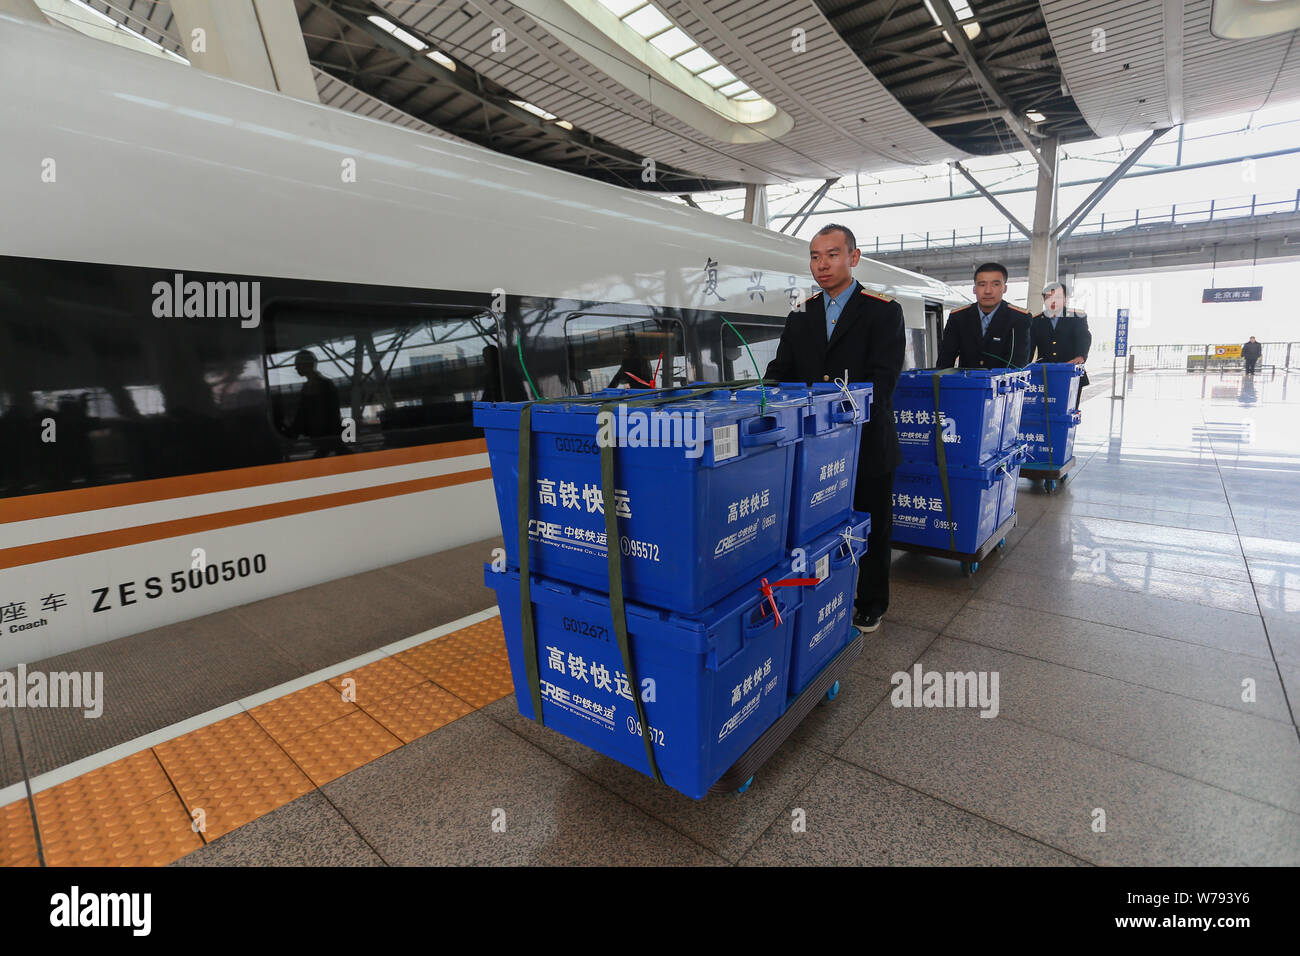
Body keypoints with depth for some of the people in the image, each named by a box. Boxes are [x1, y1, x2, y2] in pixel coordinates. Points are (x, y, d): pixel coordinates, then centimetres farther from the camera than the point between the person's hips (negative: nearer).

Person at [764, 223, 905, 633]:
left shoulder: (883, 310, -4)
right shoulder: (801, 314, 10)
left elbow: (883, 377, -15)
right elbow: (782, 369, 5)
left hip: (866, 441, -3)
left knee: (871, 527, 12)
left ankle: (870, 605, 31)